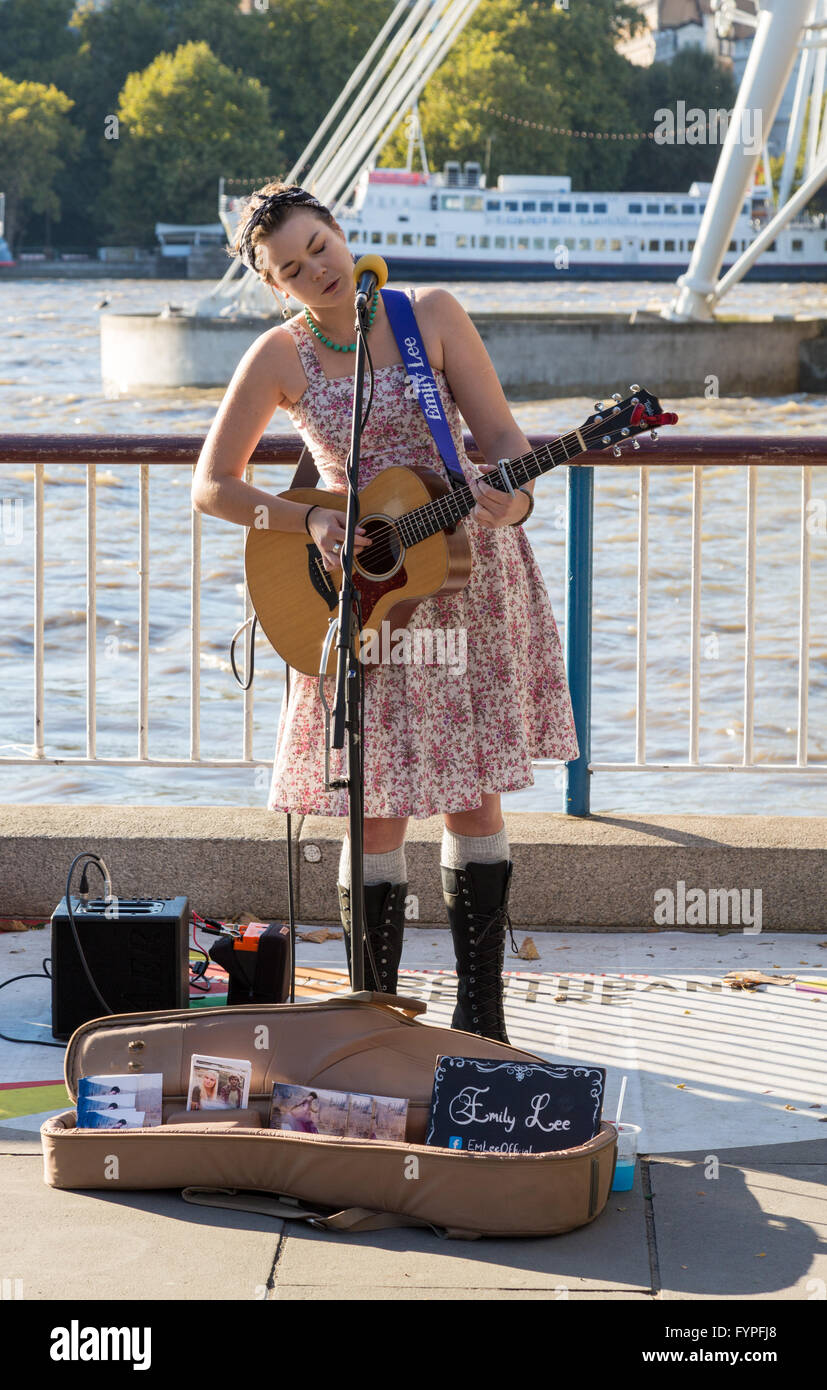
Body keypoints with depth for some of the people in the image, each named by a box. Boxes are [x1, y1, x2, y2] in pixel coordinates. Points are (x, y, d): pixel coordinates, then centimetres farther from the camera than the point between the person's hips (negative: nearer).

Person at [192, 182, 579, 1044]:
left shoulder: (431, 314, -3)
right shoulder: (279, 358, -2)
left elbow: (500, 433, -5)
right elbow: (212, 488, 1)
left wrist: (515, 497, -27)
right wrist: (309, 522, -13)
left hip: (468, 569, 0)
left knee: (473, 798, 3)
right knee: (377, 809, -2)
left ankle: (480, 1013, 11)